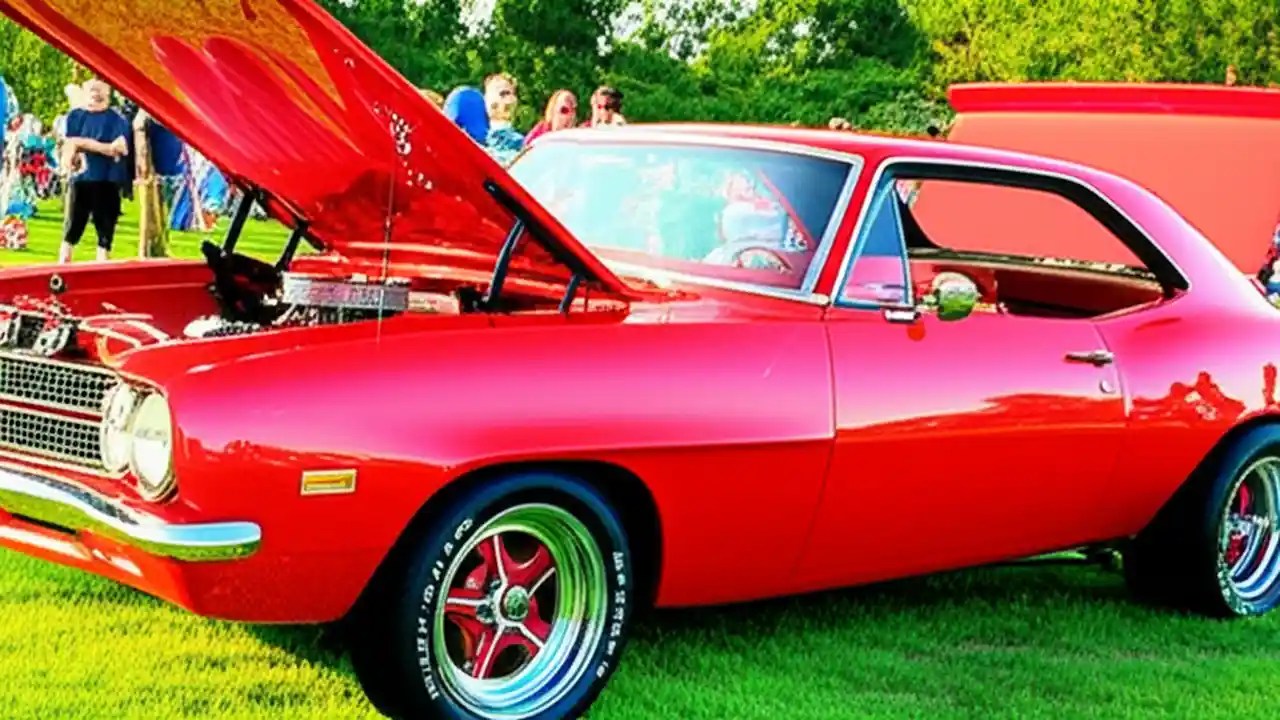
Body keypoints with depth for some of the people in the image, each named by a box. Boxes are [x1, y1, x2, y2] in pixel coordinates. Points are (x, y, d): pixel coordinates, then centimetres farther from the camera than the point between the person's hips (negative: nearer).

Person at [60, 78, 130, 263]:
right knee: (72, 228, 2)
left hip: (107, 181, -1)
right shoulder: (76, 116, 9)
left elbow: (120, 148, -11)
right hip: (80, 179, 1)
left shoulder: (118, 120, 0)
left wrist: (85, 143, -11)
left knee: (105, 230, 2)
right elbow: (68, 145, 2)